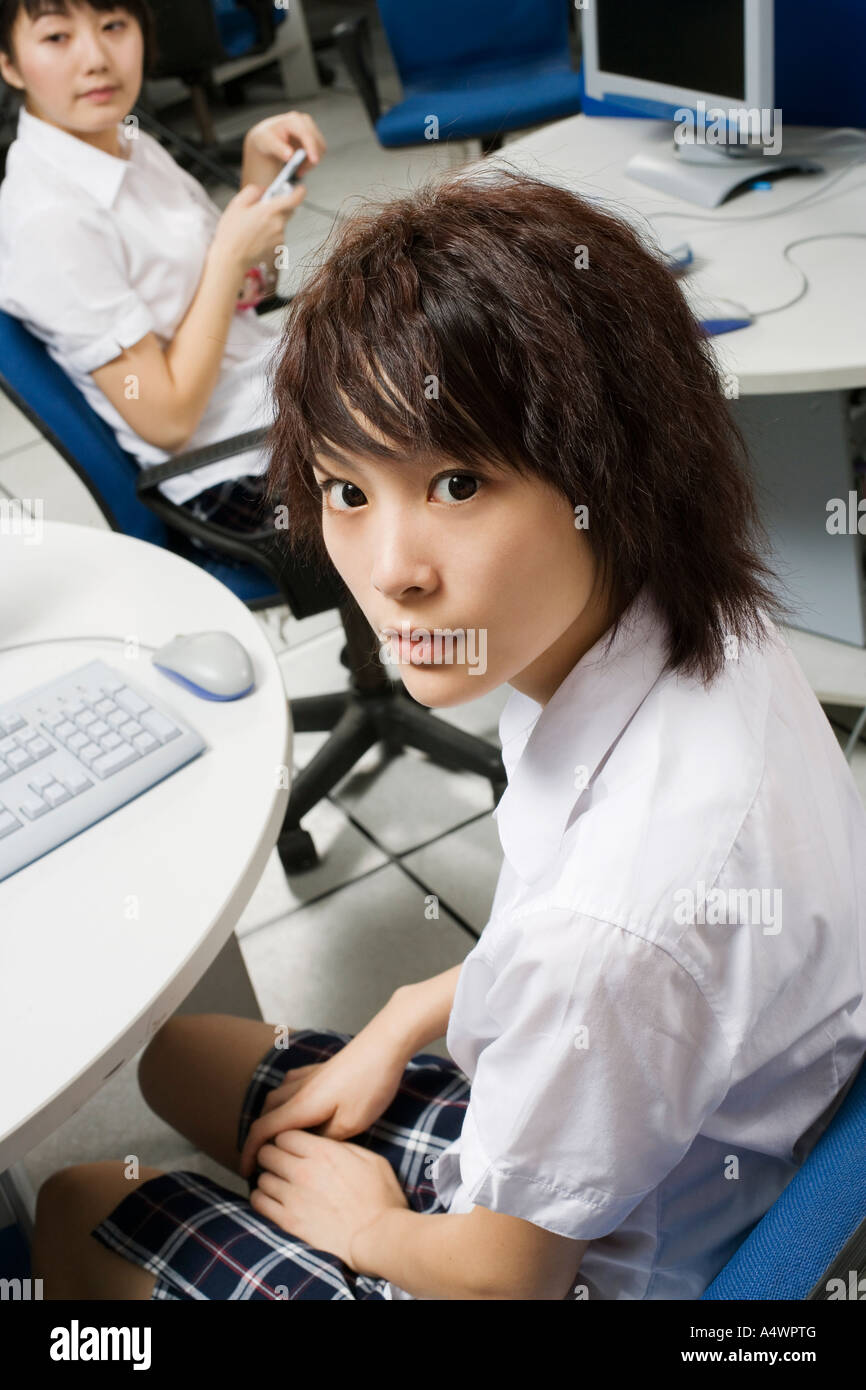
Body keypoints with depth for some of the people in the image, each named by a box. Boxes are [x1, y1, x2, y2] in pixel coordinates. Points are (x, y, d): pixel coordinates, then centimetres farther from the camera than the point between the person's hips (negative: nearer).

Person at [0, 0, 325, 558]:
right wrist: (231, 256, -19)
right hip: (244, 475, -8)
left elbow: (247, 288, 10)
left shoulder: (126, 141, 1)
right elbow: (167, 421, -23)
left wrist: (262, 162, -5)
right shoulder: (50, 218, -25)